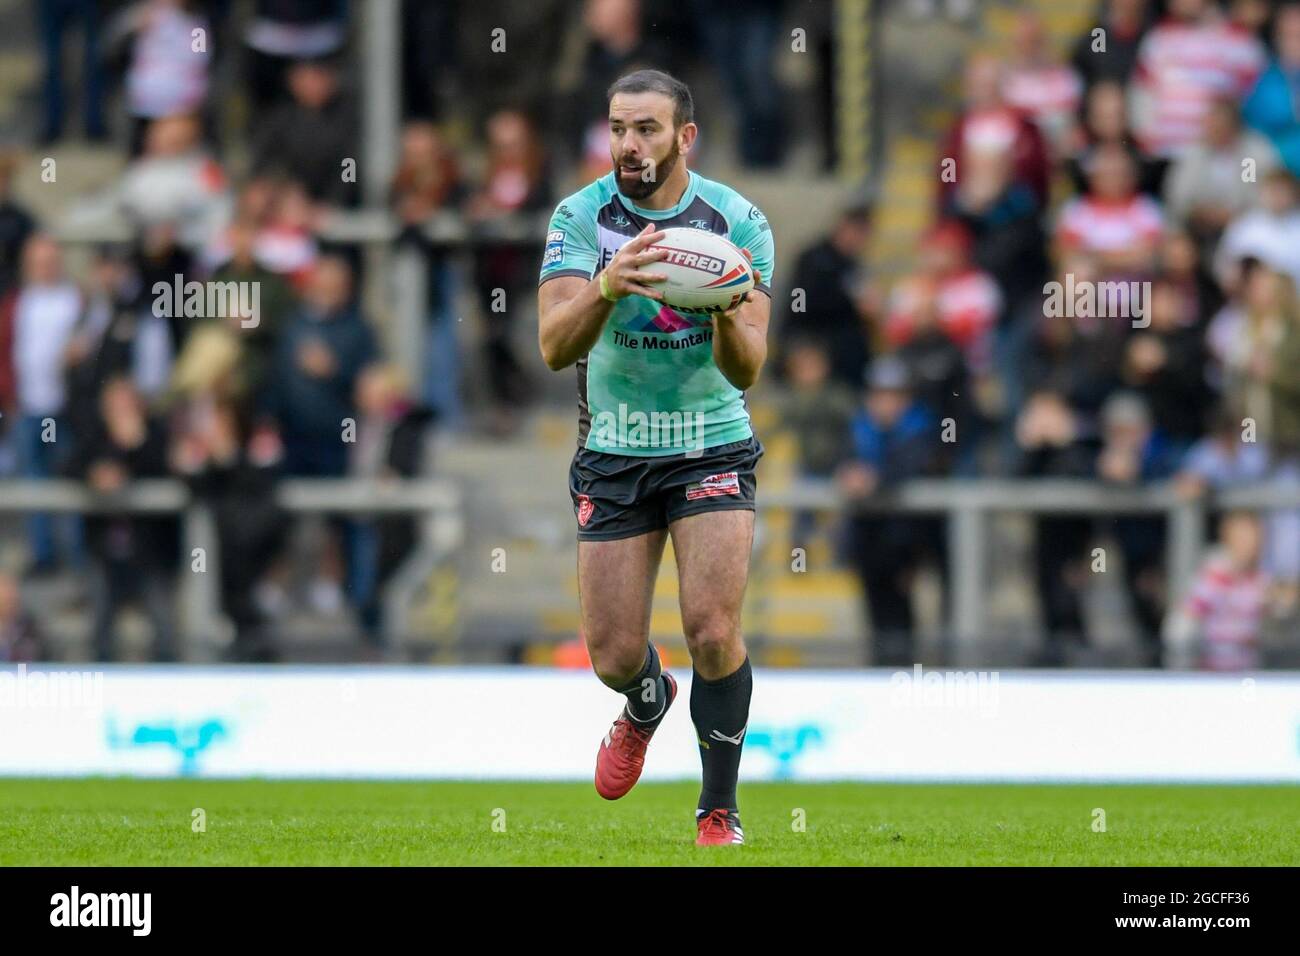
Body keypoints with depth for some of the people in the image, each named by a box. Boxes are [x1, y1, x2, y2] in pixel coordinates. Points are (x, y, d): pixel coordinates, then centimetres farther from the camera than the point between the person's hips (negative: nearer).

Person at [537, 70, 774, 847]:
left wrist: (727, 316, -36)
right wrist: (607, 286, -42)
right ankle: (647, 704, 40)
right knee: (614, 656, 2)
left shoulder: (738, 221, -10)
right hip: (614, 454, 1)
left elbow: (746, 371, -14)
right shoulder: (582, 217, -10)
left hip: (712, 447, -1)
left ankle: (720, 812, 1)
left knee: (712, 630, -16)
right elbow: (555, 347, -22)